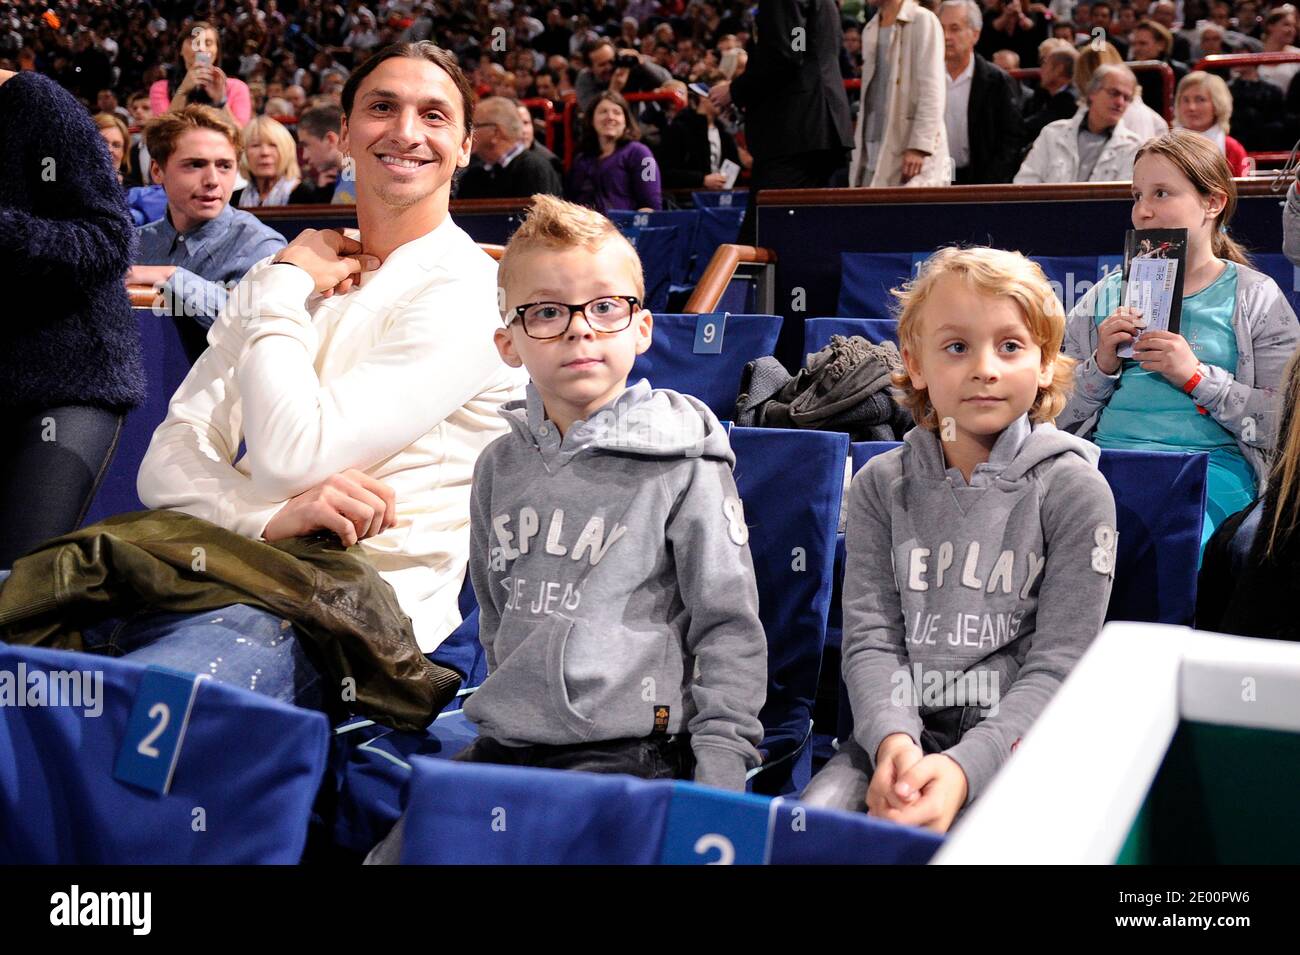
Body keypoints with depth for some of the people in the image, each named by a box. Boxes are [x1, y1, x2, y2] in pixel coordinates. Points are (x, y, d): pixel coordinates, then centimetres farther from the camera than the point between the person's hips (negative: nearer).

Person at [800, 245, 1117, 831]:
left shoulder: (1073, 489, -3)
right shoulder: (882, 485, 5)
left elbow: (1057, 665, -8)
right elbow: (871, 637, -1)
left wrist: (964, 767, -23)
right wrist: (892, 739, -22)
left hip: (1013, 735, -2)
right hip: (903, 730, 2)